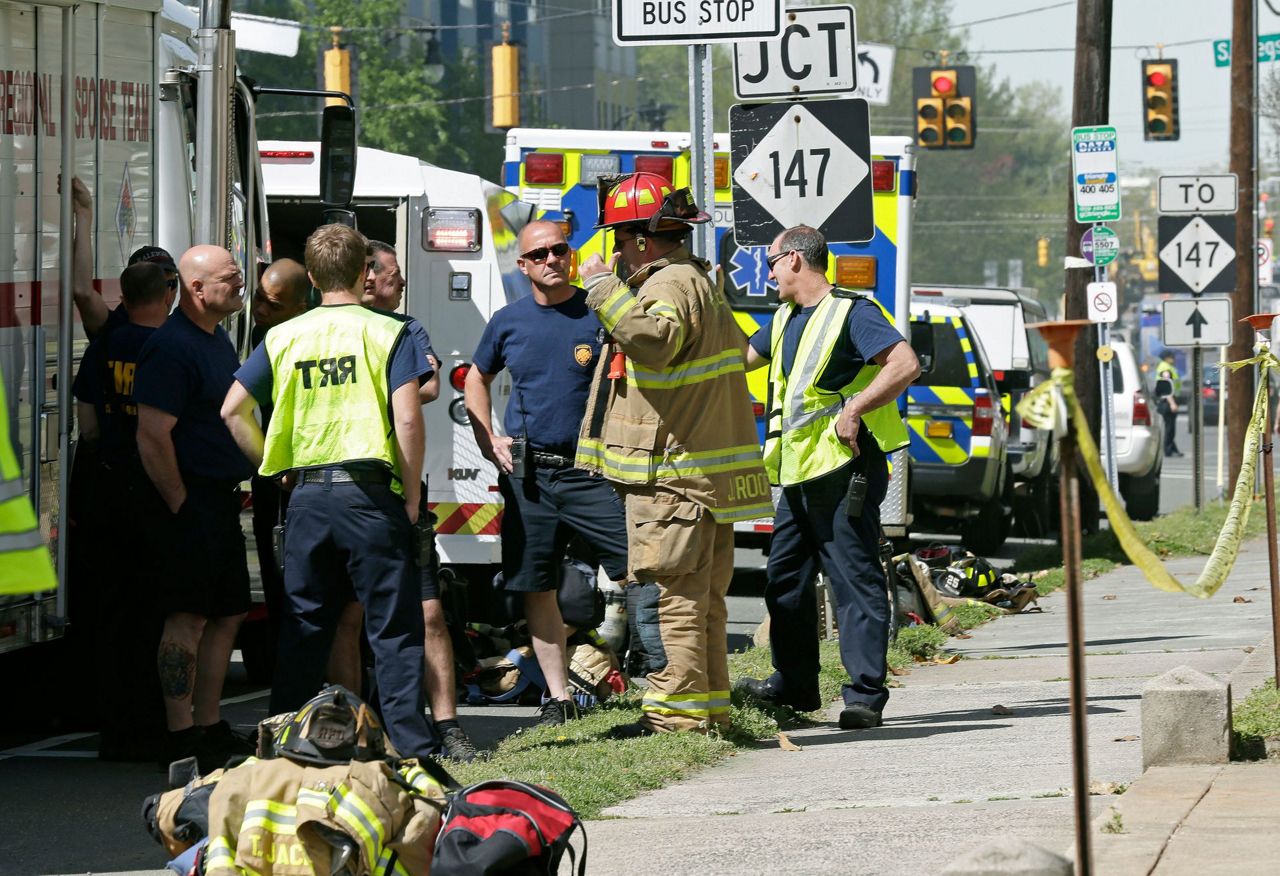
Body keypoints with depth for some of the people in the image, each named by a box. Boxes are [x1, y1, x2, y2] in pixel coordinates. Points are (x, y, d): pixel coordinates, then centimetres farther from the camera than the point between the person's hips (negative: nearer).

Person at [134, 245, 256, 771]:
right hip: (189, 500, -10)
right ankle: (182, 740, -6)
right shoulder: (171, 346, -16)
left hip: (220, 500, 10)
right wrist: (179, 506, -18)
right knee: (189, 617, -8)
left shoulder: (217, 338, 15)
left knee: (228, 615, 11)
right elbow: (153, 437, -21)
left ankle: (210, 728, 19)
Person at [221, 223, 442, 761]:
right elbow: (408, 420, -12)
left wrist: (276, 471, 15)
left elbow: (233, 410, 8)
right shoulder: (386, 333, -3)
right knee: (394, 628, -1)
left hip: (307, 495, 4)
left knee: (303, 627, 10)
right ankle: (414, 745, -4)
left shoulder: (284, 338, 8)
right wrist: (411, 498, -3)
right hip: (370, 493, -4)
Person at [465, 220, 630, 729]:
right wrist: (488, 441, 11)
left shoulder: (600, 313, -1)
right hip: (527, 475, 3)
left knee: (640, 570, -13)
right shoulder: (508, 322, 8)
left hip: (590, 472, -3)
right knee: (535, 589, 5)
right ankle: (558, 697, 13)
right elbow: (477, 380, 24)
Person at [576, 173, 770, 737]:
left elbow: (654, 340, -35)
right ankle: (709, 705, 17)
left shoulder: (672, 285, -13)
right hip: (705, 474, 11)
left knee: (666, 592, -10)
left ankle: (677, 707, -12)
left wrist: (605, 288, -26)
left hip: (671, 474, -11)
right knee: (698, 596, 13)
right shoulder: (700, 281, 22)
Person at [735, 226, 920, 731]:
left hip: (843, 467, -10)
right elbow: (742, 358, 34)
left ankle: (866, 694, -8)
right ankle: (794, 684, 26)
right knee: (785, 578, 15)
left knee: (856, 579, -8)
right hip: (798, 473, 10)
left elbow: (906, 365, -22)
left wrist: (853, 409, -24)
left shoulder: (851, 313, -11)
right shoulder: (786, 319, 18)